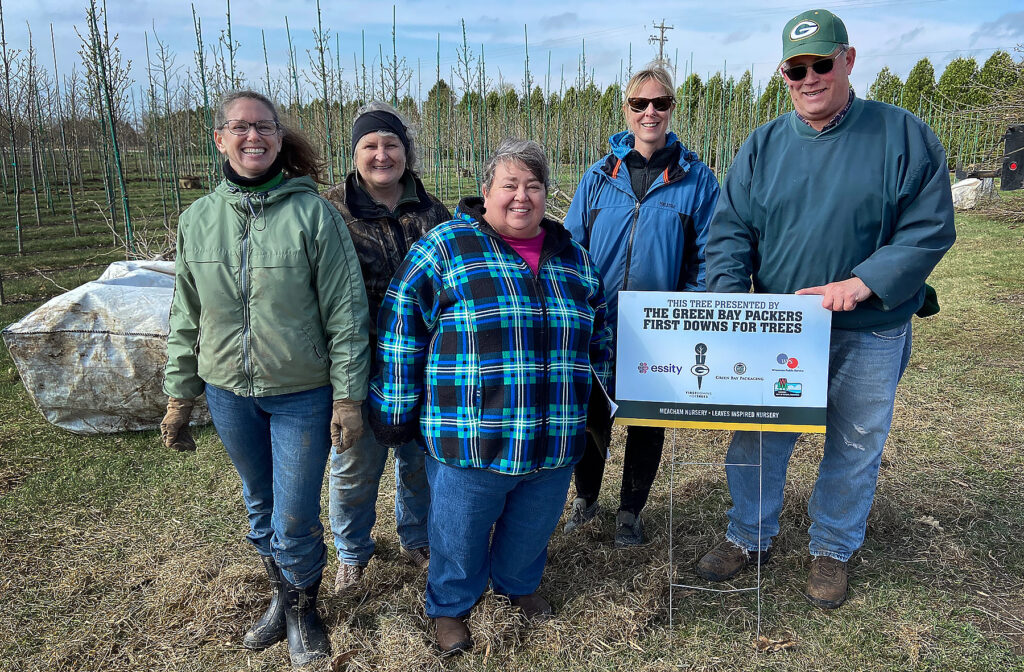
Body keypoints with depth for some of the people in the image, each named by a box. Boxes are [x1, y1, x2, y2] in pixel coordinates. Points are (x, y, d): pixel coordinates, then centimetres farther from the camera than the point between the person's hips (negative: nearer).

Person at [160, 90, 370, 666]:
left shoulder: (313, 213, -11)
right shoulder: (197, 220, 1)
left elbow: (346, 312, -10)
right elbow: (186, 316, 10)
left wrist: (348, 396, -11)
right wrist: (180, 395, 11)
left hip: (302, 393, -4)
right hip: (229, 393, 4)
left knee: (295, 519, 4)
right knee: (260, 505, 20)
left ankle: (302, 608, 33)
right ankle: (283, 594, 44)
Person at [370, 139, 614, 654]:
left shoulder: (572, 257, 8)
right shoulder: (445, 248, -8)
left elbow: (598, 336, 19)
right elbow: (401, 330, -8)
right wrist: (396, 412, -8)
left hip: (553, 445, 4)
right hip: (469, 443, -4)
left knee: (531, 531, 23)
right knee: (460, 537, 15)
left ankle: (518, 584, 52)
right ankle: (450, 606, 43)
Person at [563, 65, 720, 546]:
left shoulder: (696, 178, -2)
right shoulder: (599, 175, 3)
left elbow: (706, 258, -1)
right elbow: (571, 246, 5)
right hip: (596, 325, 1)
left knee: (648, 421, 13)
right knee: (591, 415, 13)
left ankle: (630, 511, 34)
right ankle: (585, 498, 37)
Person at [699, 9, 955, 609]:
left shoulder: (903, 136, -4)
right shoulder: (763, 146, 2)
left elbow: (930, 229, -8)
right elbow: (730, 232, 0)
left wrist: (861, 283, -21)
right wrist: (729, 301, -17)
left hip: (870, 336, -1)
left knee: (855, 448, 13)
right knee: (758, 440, 11)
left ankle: (833, 550, 36)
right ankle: (750, 539, 33)